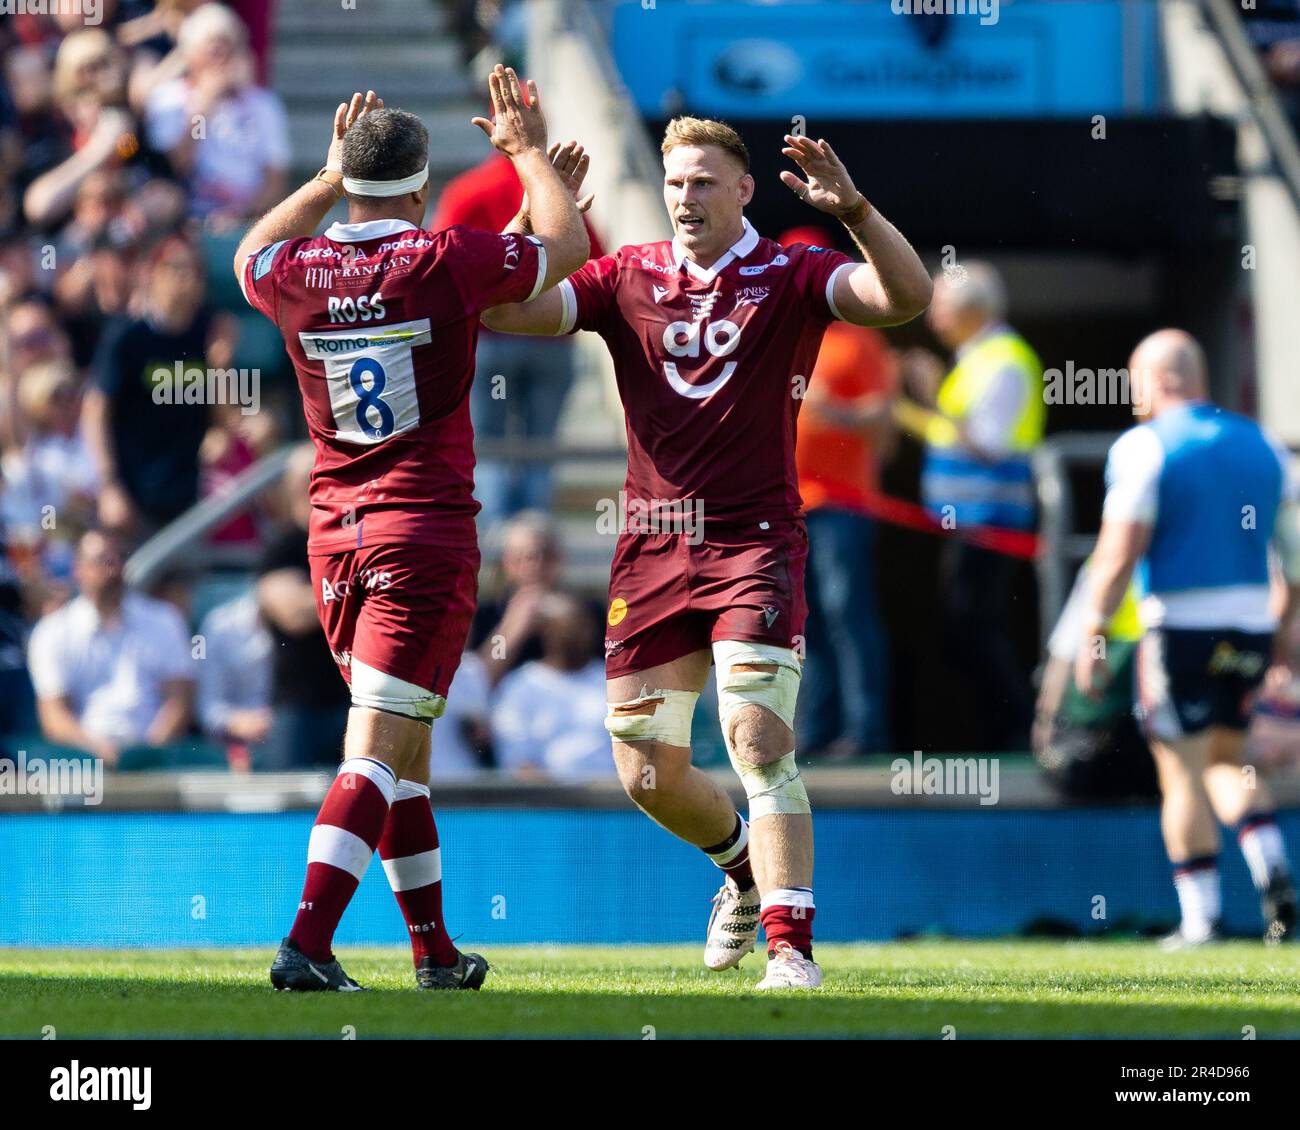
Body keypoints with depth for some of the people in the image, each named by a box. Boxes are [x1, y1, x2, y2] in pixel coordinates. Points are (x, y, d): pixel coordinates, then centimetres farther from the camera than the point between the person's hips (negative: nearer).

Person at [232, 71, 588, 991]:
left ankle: (435, 949, 25)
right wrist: (530, 151, 23)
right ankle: (308, 944, -22)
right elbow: (567, 245, 9)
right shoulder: (446, 262, -9)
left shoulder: (296, 274, 1)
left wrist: (328, 177, 34)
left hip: (336, 536, 5)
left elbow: (254, 253, 28)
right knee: (377, 750, -9)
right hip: (427, 534, -5)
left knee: (405, 746, 18)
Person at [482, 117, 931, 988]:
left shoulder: (789, 277, -1)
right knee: (646, 773, 7)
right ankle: (745, 869, 36)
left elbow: (907, 296, -15)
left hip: (755, 541, -4)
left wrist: (854, 210, -30)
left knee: (759, 740, -17)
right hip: (652, 548, 4)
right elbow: (502, 310, 0)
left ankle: (792, 948, -17)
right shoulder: (628, 278, 8)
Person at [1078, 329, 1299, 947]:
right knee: (1225, 759, 19)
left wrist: (1091, 634, -9)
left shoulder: (1142, 446, -6)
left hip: (1179, 628, -5)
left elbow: (1121, 549, -13)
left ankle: (1199, 918, 0)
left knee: (1184, 775, 1)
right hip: (1250, 624, 5)